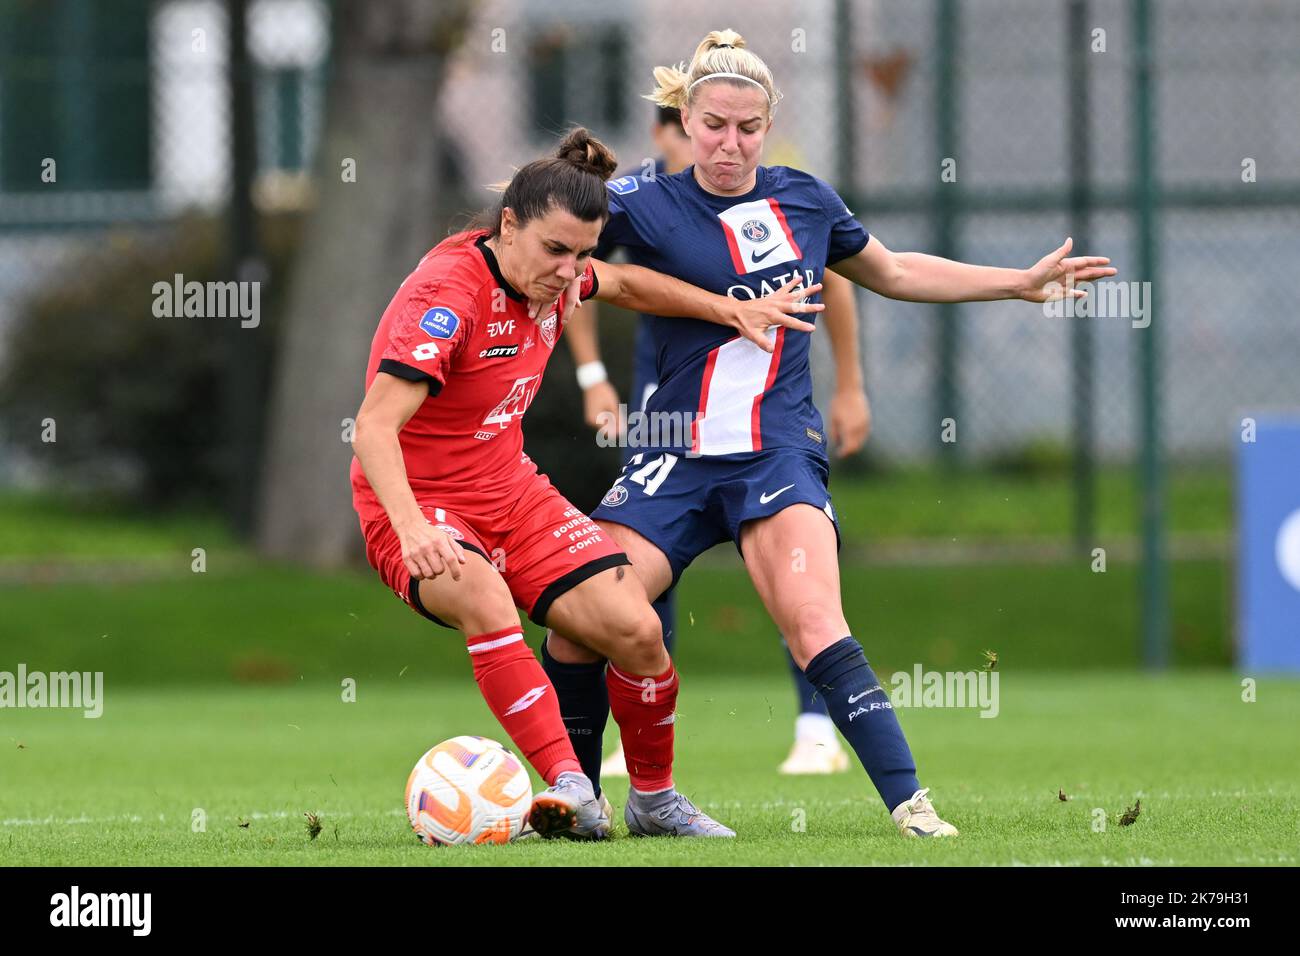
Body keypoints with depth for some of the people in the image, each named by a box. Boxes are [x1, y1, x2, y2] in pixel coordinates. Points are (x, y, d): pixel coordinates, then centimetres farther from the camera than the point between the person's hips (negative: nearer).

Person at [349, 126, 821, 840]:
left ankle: (655, 801, 16)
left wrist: (731, 312, 17)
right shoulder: (447, 293, -25)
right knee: (483, 600, -39)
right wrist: (410, 527, -47)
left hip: (508, 488, 7)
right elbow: (374, 425, -33)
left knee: (635, 630, -7)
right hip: (421, 506, -7)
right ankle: (572, 789, -40)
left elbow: (626, 285, 24)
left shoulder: (553, 273, -2)